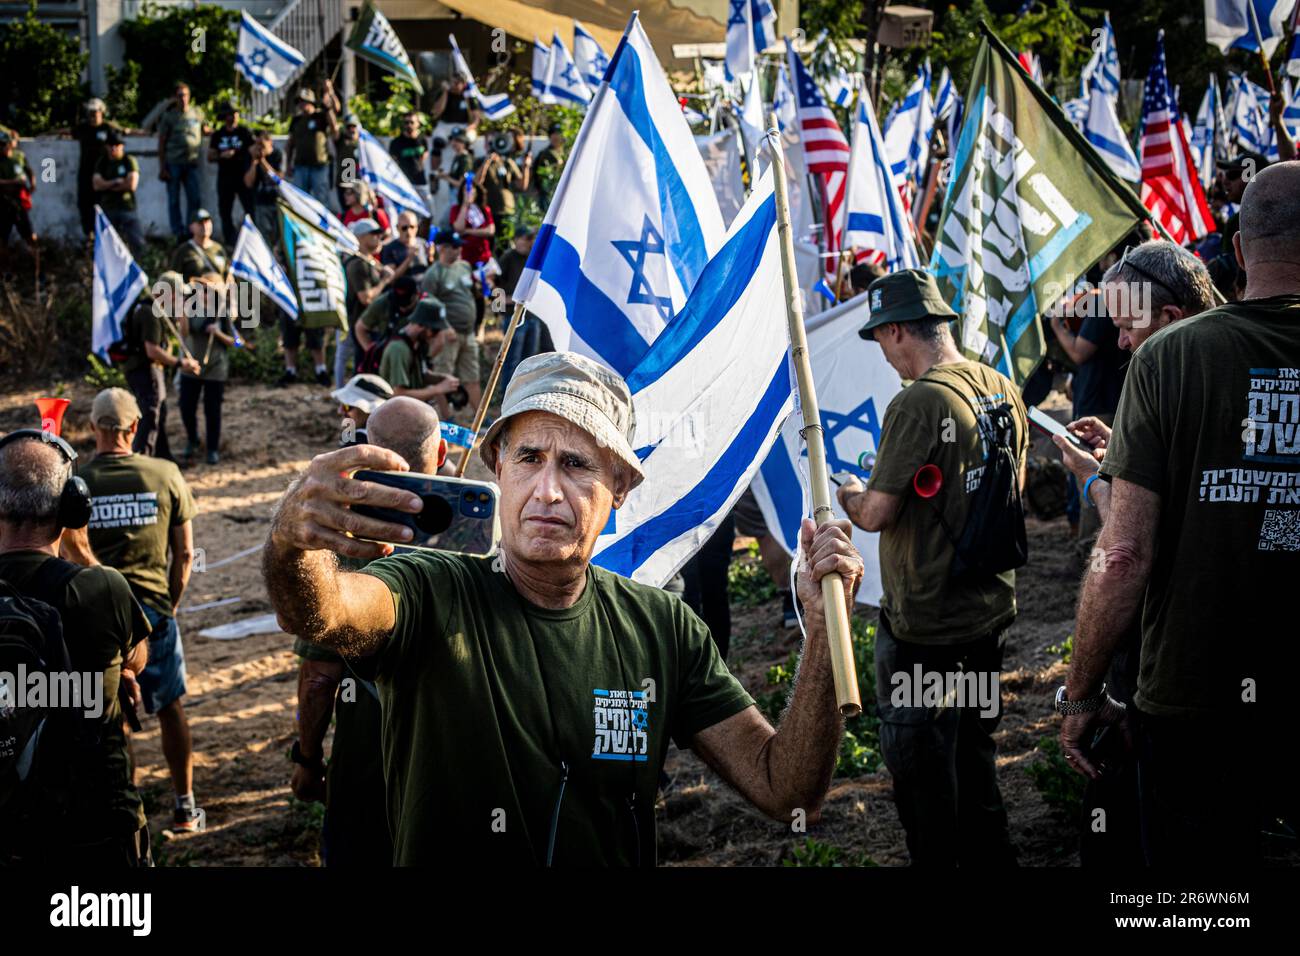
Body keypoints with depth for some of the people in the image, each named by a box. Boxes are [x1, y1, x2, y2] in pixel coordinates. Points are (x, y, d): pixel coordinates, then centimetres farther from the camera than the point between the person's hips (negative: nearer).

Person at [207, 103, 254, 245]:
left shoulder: (244, 132, 3)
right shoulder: (218, 135, 10)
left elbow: (253, 153, 1)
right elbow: (210, 157, 10)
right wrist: (221, 155, -10)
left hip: (243, 177, -3)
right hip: (225, 178, 3)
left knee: (251, 209, -9)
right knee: (225, 212, 5)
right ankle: (229, 240, 12)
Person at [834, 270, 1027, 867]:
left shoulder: (918, 404, -22)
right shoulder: (1004, 391, 3)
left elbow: (876, 516, -20)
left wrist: (849, 494, 3)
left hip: (925, 624, -8)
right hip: (991, 610, 8)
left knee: (922, 769, 6)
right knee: (976, 753, 22)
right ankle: (989, 857, 32)